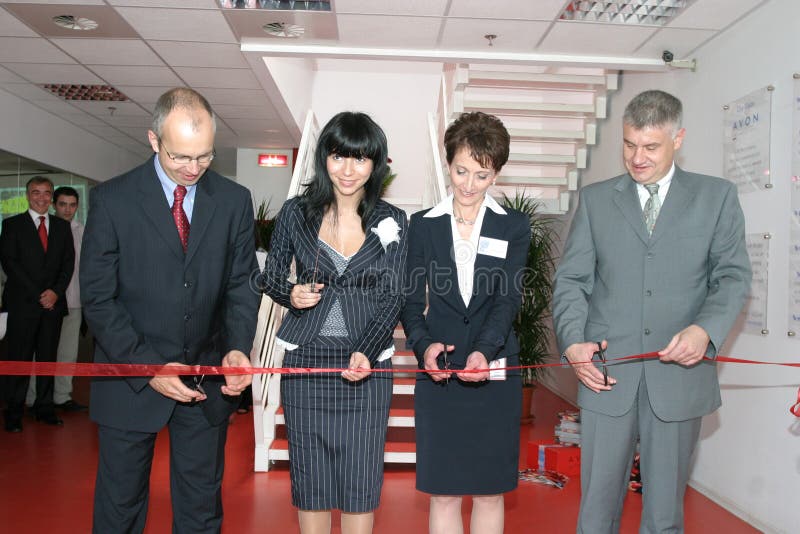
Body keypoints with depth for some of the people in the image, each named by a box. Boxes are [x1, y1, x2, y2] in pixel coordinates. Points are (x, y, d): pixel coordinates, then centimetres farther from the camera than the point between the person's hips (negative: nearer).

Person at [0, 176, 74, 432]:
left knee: (48, 357, 6)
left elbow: (68, 262, 9)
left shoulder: (62, 226, 14)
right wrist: (38, 294, -11)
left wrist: (56, 291, -6)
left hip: (53, 302, 3)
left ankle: (45, 408, 14)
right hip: (22, 304, -3)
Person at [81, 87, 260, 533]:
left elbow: (243, 283, 3)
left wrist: (238, 346, -14)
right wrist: (147, 366, -16)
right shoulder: (112, 200, -7)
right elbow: (98, 298, -7)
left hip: (208, 381, 2)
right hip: (130, 381, -1)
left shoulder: (235, 200, 0)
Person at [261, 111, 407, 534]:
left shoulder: (391, 222, 0)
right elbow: (271, 277, 10)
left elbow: (392, 298, -3)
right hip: (305, 359, 1)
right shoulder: (296, 212, 1)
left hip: (367, 363, 0)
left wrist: (365, 352, -17)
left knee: (360, 478, 6)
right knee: (310, 476, 10)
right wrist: (291, 294, -13)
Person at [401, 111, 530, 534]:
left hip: (494, 373, 0)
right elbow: (411, 301, 2)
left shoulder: (514, 227, 4)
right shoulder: (424, 225, 5)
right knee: (443, 493, 7)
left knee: (489, 491, 11)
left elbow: (508, 298, -7)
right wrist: (424, 345, -18)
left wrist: (484, 350, -24)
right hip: (439, 373, 0)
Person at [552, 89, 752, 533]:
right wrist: (573, 341, -11)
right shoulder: (595, 199, 9)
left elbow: (733, 276, 3)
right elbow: (571, 279, 5)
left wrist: (706, 329, -16)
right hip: (607, 375, 1)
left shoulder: (717, 196, 7)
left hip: (680, 373, 0)